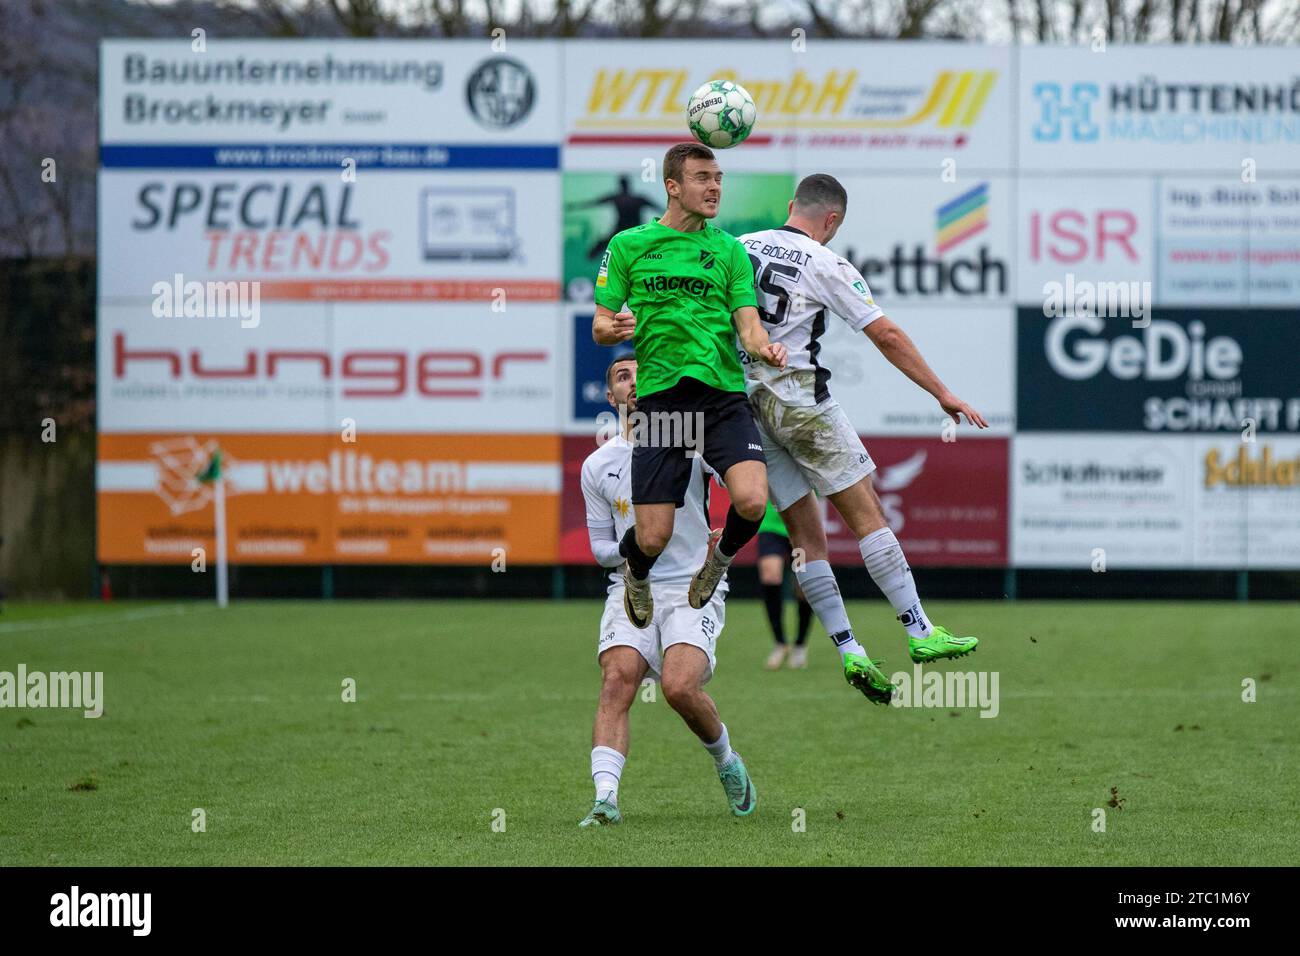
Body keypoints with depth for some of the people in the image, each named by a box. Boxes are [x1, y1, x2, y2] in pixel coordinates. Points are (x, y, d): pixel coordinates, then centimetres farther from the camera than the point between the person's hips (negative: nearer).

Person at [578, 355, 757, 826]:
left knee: (680, 686, -24)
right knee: (617, 678, -24)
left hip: (694, 589, -3)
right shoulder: (597, 465, 11)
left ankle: (725, 759, 8)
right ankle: (605, 797, -32)